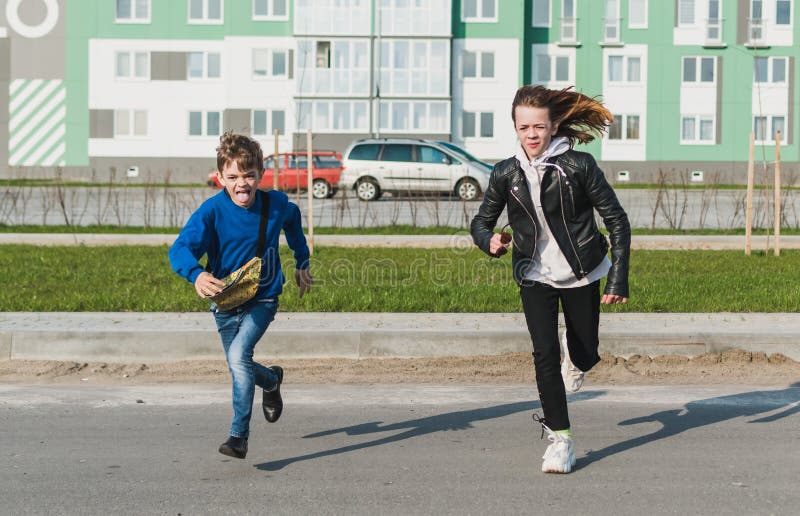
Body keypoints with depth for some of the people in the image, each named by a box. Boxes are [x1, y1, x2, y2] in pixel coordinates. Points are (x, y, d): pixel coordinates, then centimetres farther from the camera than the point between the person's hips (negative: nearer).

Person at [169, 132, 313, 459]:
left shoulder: (276, 205, -11)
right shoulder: (212, 211, -19)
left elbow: (292, 219, 15)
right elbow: (181, 248, -31)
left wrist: (302, 263, 19)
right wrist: (196, 274, -53)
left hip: (262, 300, -2)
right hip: (226, 301, 2)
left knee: (239, 354, -25)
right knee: (240, 369, 17)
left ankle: (239, 436, -19)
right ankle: (272, 380, 53)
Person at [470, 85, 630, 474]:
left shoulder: (578, 166, -16)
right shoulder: (506, 173, -8)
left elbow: (617, 220, -10)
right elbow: (481, 221, 3)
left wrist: (618, 279, -14)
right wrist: (490, 241, -22)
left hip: (581, 275, -1)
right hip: (535, 277, 1)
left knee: (586, 354, 12)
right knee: (545, 355, -11)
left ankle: (575, 359, 51)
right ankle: (560, 438, 1)